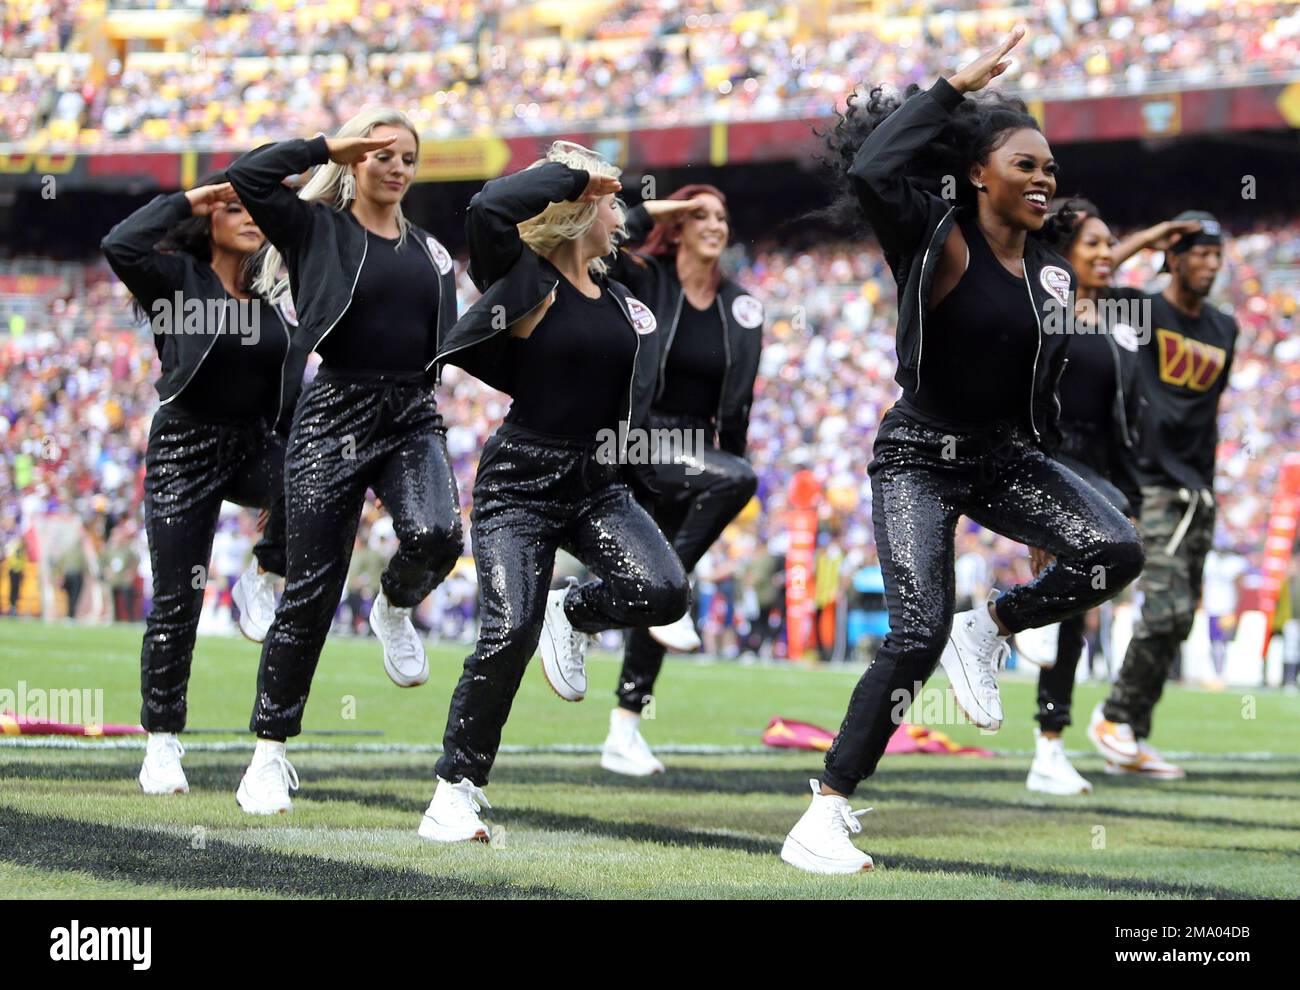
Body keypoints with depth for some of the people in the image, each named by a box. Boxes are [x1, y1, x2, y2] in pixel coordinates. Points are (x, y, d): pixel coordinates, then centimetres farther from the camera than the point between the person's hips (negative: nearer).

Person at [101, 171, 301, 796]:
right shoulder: (176, 278, -3)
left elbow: (288, 386, 15)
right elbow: (120, 245, -22)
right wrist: (185, 201, -12)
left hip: (256, 446, 4)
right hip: (185, 448, -4)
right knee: (176, 602, -4)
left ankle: (263, 578, -5)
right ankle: (161, 745, 6)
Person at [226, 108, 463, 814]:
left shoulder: (429, 252, 17)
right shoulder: (316, 229, 4)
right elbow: (247, 177, -11)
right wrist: (327, 146, -3)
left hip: (414, 417, 3)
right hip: (336, 412, -3)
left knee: (434, 534, -28)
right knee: (311, 589, -3)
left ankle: (395, 609, 9)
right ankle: (270, 751, 9)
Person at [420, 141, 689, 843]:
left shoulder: (618, 298, 12)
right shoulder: (527, 283, -8)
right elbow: (489, 207, -27)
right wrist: (577, 176, -17)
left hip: (597, 483, 6)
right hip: (521, 482, -6)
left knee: (663, 590, -20)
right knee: (507, 635, -18)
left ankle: (574, 615, 13)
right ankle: (457, 789, -2)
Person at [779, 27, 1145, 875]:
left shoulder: (1053, 273, 7)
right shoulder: (938, 245, -12)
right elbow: (870, 174, -32)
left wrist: (1053, 497, 21)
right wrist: (958, 86, -27)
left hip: (1006, 456, 6)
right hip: (921, 456, -6)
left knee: (1116, 552, -20)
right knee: (919, 630, -19)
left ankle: (991, 631, 7)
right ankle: (826, 813, -9)